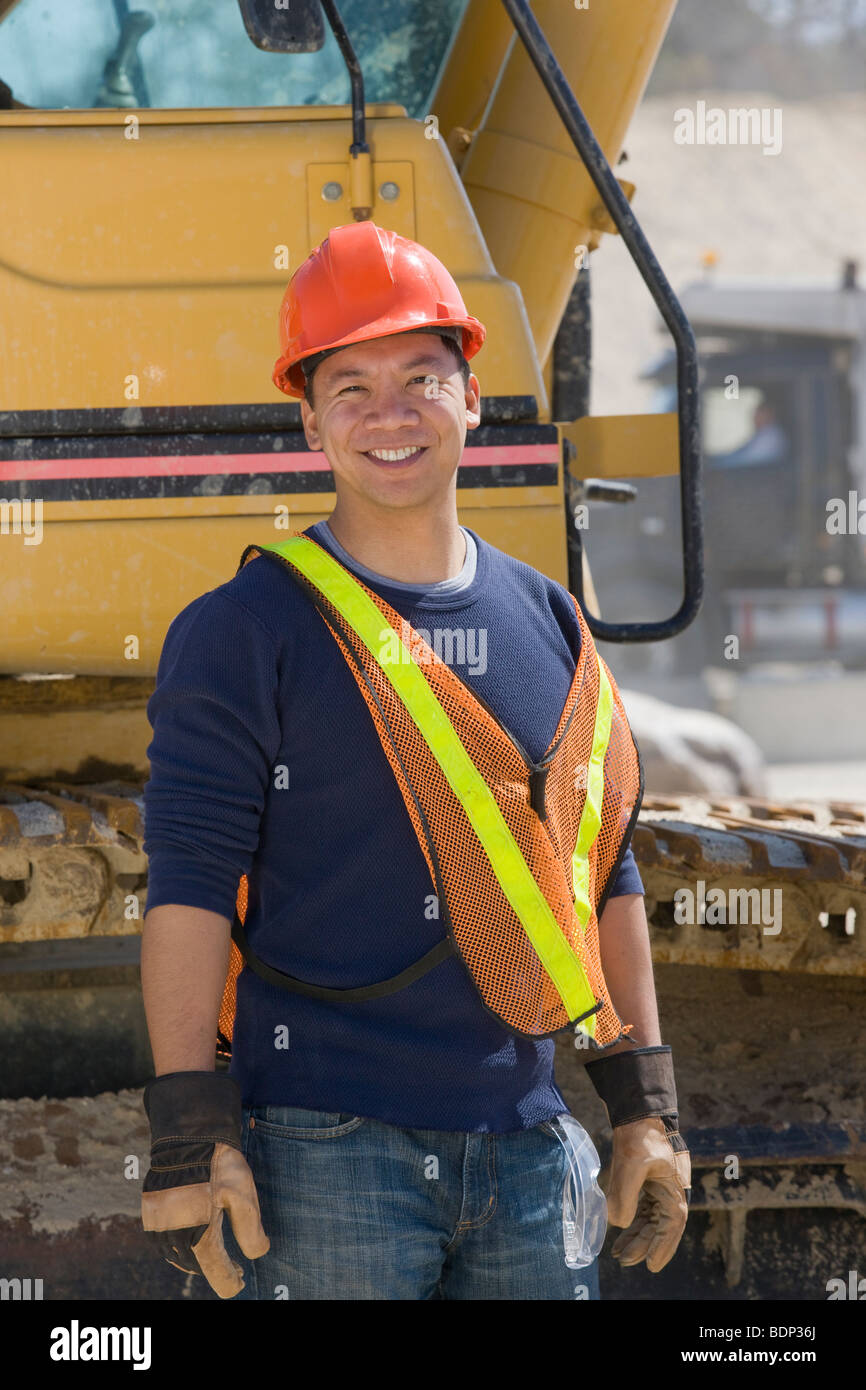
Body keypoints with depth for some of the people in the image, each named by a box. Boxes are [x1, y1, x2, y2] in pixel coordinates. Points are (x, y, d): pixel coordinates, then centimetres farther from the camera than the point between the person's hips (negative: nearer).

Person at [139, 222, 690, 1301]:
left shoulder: (546, 624, 13)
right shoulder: (243, 633, -3)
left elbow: (604, 872, 18)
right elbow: (187, 882, -8)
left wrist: (644, 1107, 14)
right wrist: (189, 1134, -16)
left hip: (521, 1149, 5)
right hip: (326, 1151, -5)